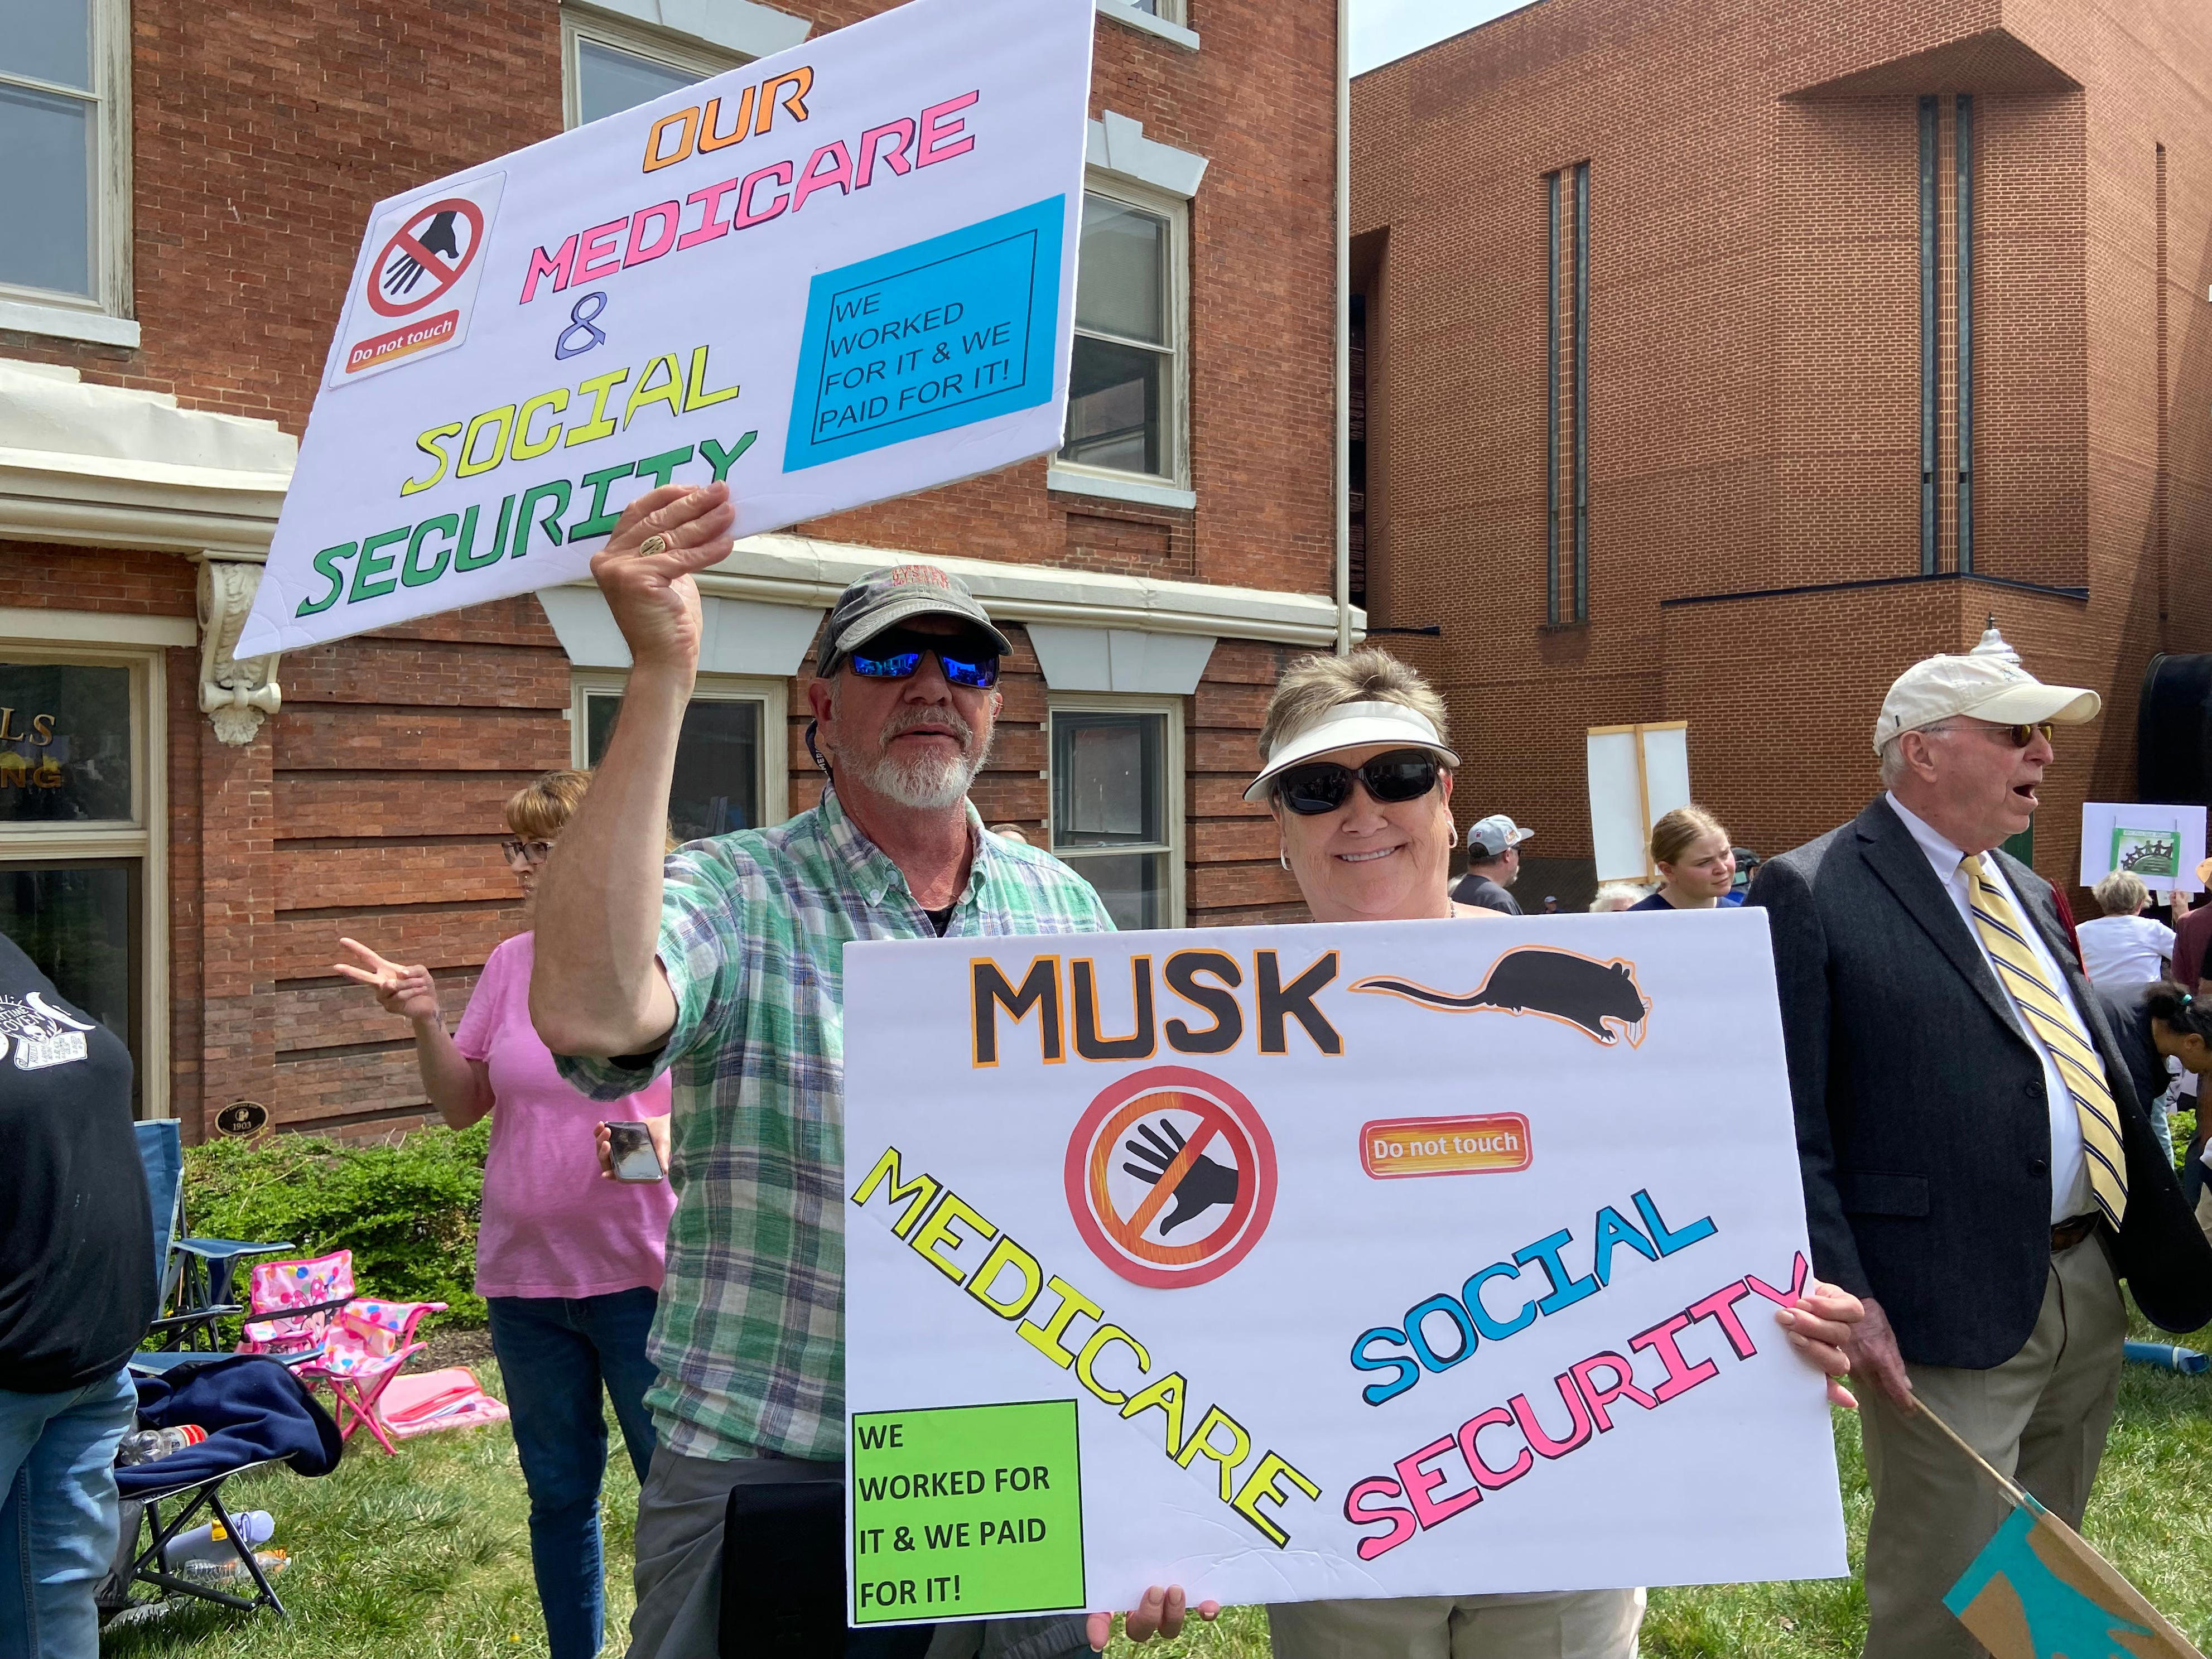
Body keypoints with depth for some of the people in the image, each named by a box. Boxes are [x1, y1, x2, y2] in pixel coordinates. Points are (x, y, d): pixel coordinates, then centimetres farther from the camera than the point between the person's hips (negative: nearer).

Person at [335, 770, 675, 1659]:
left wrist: (663, 1135, -27)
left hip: (643, 1274, -4)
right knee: (558, 1493, 18)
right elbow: (462, 1105, 11)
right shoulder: (511, 962, 5)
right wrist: (425, 1022, -6)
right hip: (525, 1273, 5)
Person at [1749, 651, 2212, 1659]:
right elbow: (1789, 1128, -14)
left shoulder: (2025, 892, 14)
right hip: (1953, 1312, -8)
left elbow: (2099, 1078, 17)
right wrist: (1843, 1297, -18)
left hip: (2089, 1293, 8)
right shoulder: (1810, 893, -12)